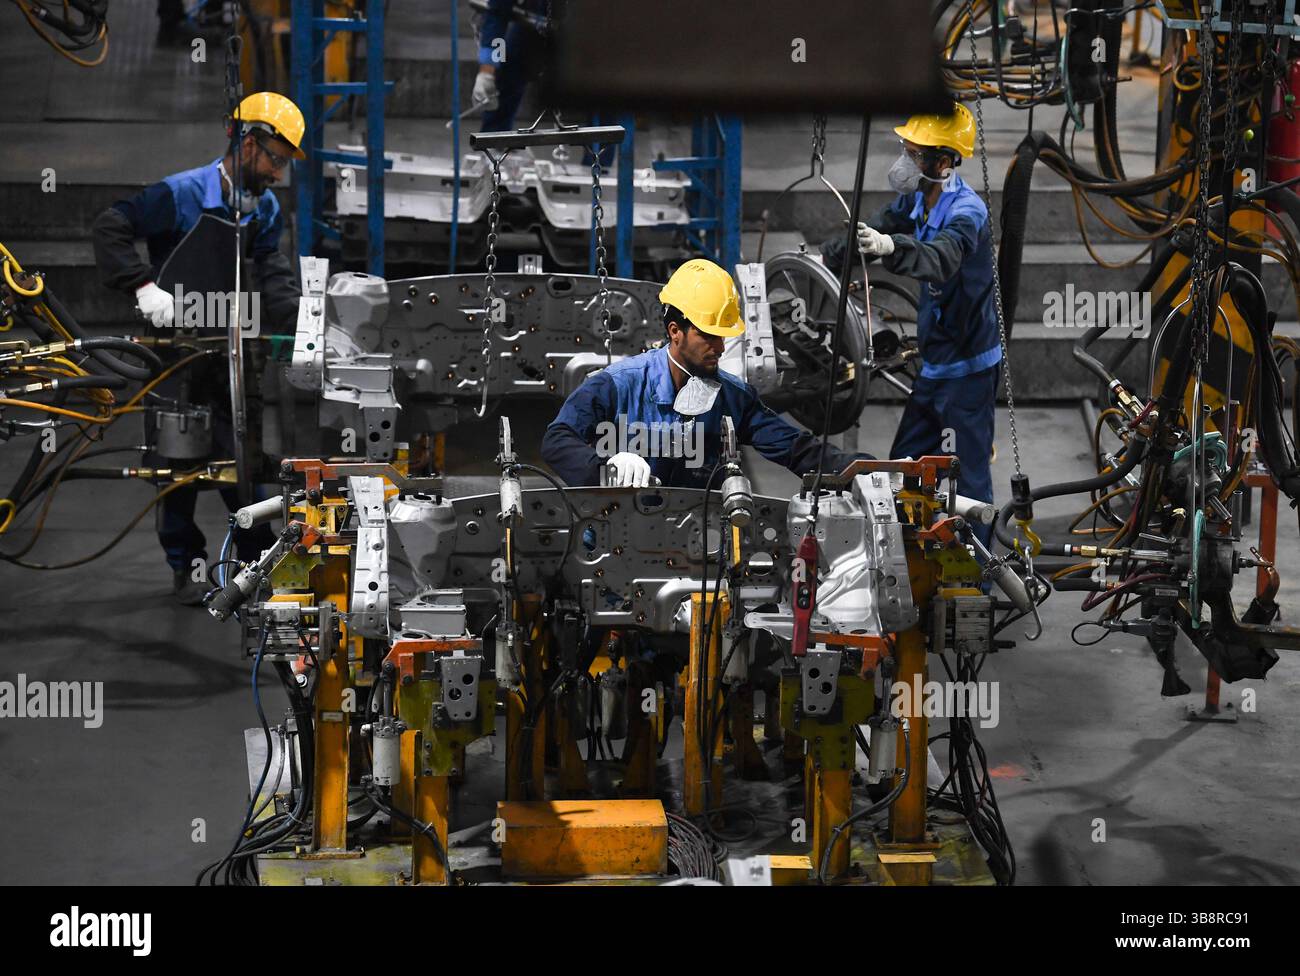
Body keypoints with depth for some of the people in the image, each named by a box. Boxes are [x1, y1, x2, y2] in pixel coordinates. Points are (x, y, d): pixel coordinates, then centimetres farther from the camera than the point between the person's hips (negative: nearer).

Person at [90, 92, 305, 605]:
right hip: (174, 341, -5)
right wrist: (143, 286, -33)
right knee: (178, 455, 1)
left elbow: (273, 274, -6)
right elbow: (110, 228, -22)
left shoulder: (265, 209, 5)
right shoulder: (181, 195, -16)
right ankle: (186, 566, 12)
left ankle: (257, 557, 16)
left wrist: (299, 321, -24)